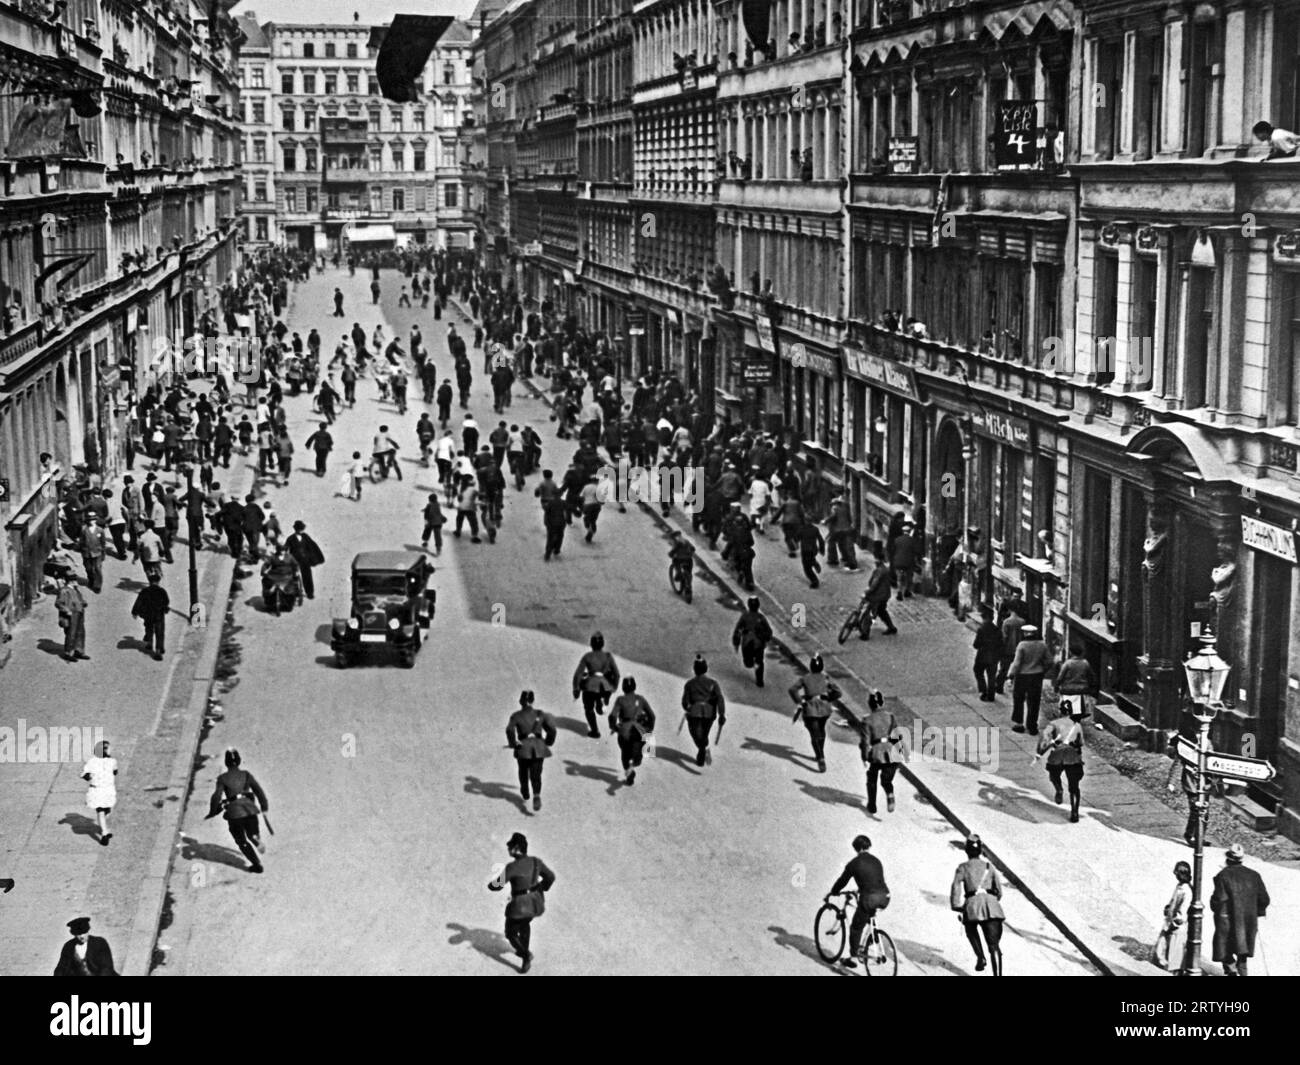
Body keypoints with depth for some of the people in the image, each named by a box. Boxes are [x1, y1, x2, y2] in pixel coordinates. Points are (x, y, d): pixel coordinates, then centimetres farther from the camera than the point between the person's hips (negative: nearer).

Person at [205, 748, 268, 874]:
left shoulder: (223, 778, 0)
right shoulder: (246, 775, 8)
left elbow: (217, 796, -7)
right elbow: (258, 790, 7)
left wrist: (212, 812, 6)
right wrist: (264, 806, 19)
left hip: (234, 812, -2)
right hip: (250, 809, 2)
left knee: (242, 841, 15)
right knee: (252, 834, 21)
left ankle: (257, 864, 8)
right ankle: (257, 840, -16)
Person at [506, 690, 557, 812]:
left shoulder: (516, 716, -3)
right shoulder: (540, 714, 3)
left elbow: (510, 729, -20)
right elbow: (551, 729, -2)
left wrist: (513, 743, -8)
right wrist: (548, 742, 12)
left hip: (523, 747, -1)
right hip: (539, 747, 1)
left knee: (523, 772, 23)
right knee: (536, 775, 1)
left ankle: (525, 796, 38)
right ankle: (537, 795, -25)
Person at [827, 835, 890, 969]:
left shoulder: (854, 863, 3)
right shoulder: (876, 861, 20)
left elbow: (842, 881, 12)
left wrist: (831, 894, 28)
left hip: (869, 899, -6)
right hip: (884, 898, 6)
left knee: (856, 928, 10)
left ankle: (853, 958, 13)